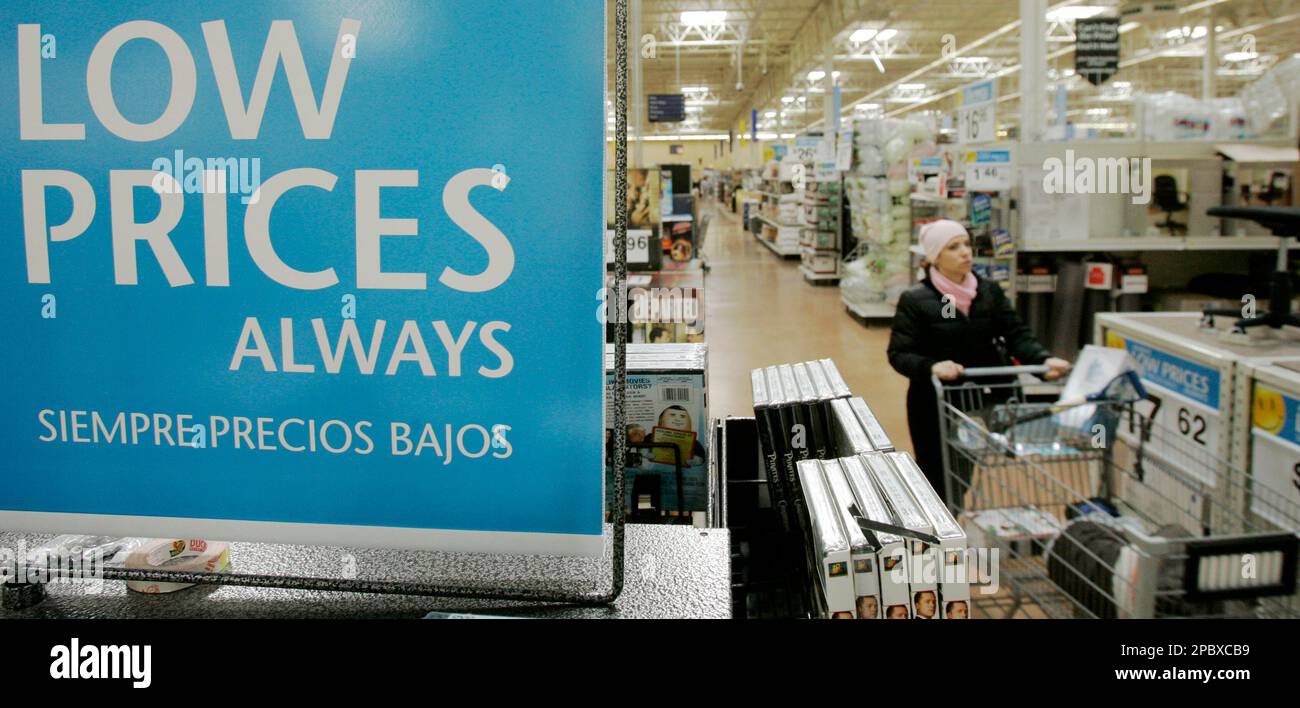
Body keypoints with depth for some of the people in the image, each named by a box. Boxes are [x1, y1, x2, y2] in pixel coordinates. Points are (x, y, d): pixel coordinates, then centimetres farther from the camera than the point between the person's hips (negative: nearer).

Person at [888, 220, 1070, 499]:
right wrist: (932, 367, -33)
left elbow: (1016, 333, -3)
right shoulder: (915, 300, -10)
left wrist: (1044, 360, -22)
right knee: (936, 480, 4)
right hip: (934, 402, -4)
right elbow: (899, 354, -14)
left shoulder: (990, 291, 3)